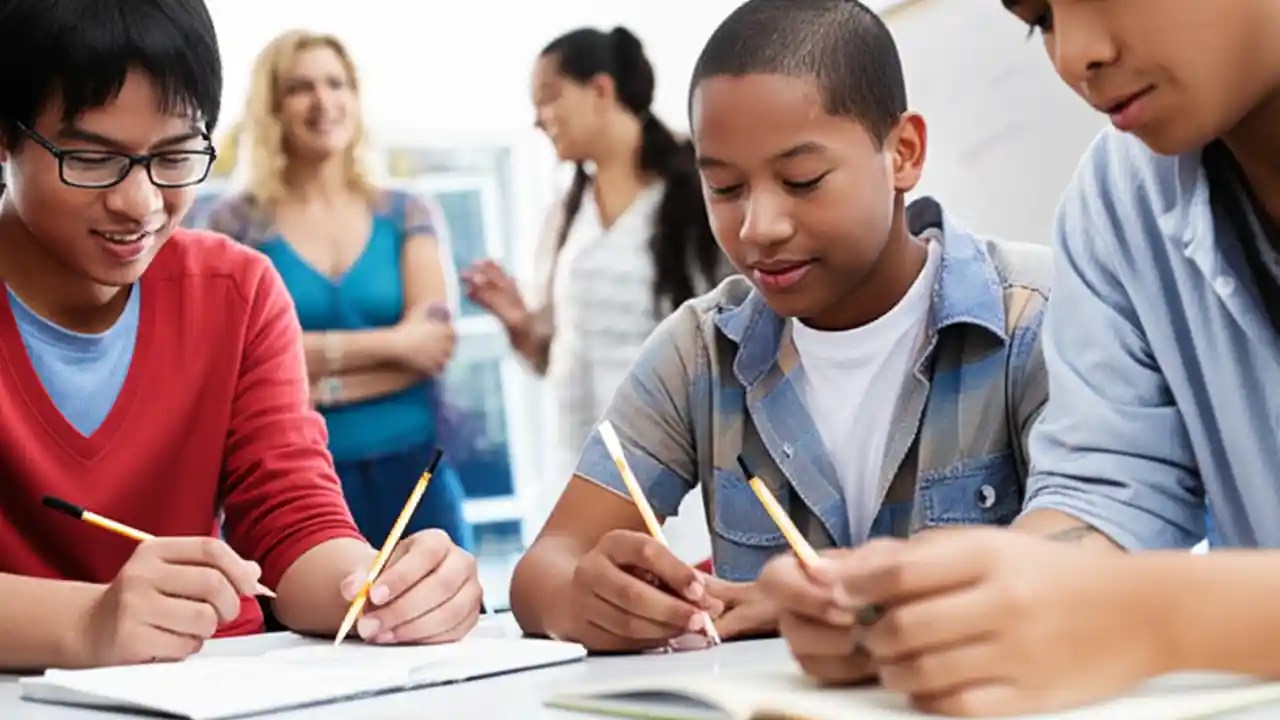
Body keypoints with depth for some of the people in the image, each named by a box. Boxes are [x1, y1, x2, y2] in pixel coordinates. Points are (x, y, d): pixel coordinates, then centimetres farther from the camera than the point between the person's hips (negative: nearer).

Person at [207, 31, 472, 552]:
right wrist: (390, 342, -10)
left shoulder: (404, 215, 9)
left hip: (410, 470, 2)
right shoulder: (237, 224, 3)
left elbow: (434, 341, -3)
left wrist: (317, 385, -12)